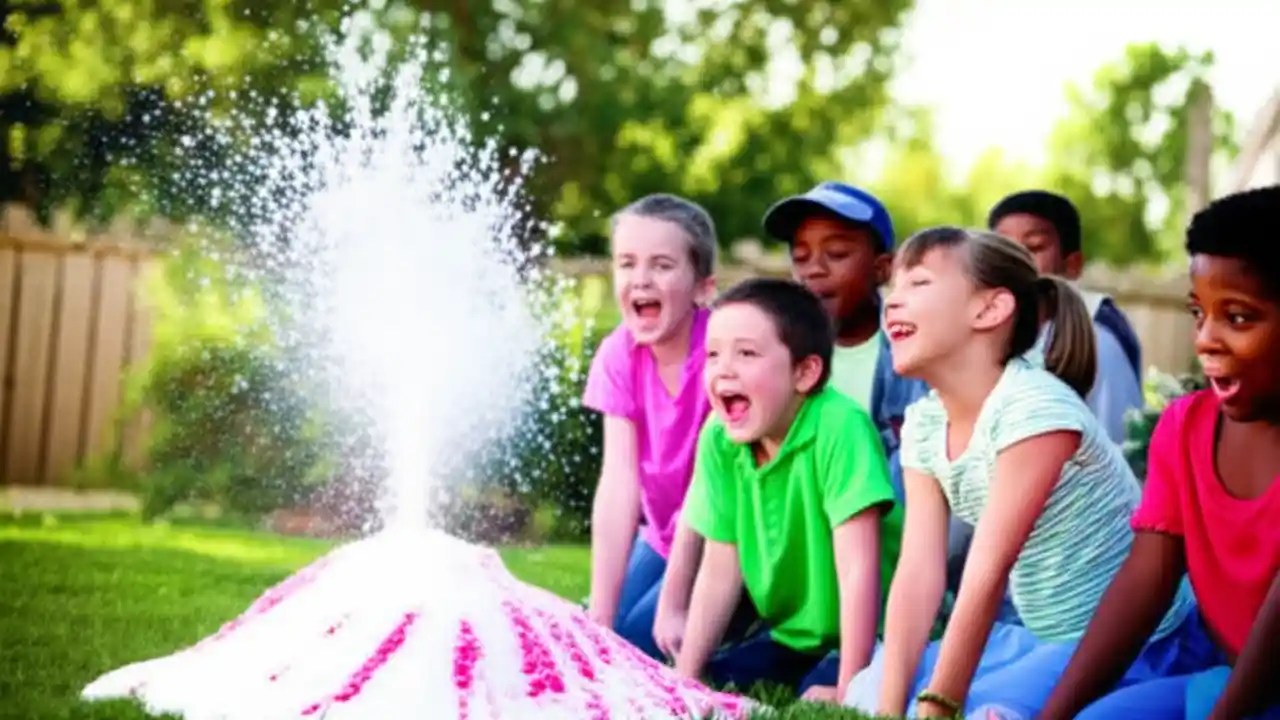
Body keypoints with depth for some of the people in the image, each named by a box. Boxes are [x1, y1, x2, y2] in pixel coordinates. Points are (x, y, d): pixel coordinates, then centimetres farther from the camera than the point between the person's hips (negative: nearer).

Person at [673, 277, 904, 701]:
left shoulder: (839, 427, -27)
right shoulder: (719, 438, -9)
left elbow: (858, 568, -27)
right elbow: (719, 571, -3)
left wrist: (848, 691, -26)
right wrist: (685, 678, -5)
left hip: (868, 635, -6)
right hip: (791, 635, 6)